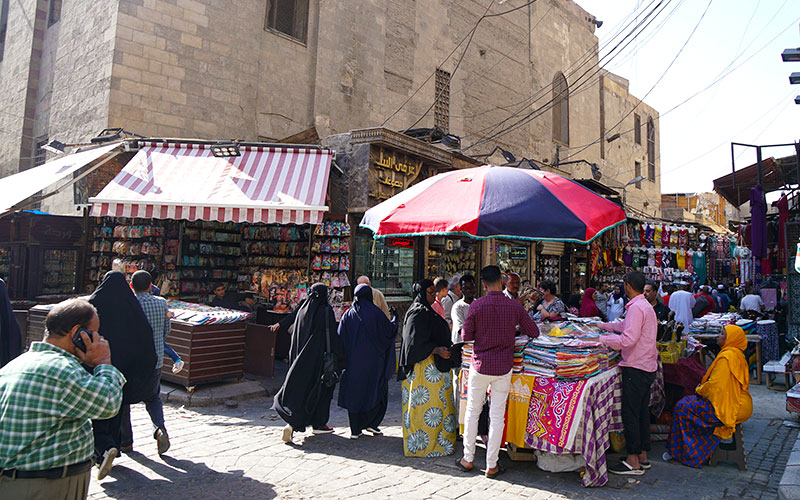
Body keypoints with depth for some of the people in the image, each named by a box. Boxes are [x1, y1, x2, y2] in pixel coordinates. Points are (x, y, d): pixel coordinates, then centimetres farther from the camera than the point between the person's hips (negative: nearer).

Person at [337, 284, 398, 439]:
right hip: (373, 361, -2)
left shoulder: (348, 314, 0)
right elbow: (389, 331, -5)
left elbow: (340, 337, 1)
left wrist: (342, 360, 10)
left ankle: (355, 430, 10)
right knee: (376, 390, 15)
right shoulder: (376, 313, -8)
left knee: (354, 392, 9)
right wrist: (395, 320, 15)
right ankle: (371, 423, 11)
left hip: (353, 361, 2)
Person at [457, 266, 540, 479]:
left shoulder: (476, 306, -10)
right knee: (497, 416, 8)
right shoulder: (515, 306, -6)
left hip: (480, 365, -1)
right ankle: (491, 465, 15)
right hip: (503, 367, 1)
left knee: (473, 412, 13)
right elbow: (534, 332, 4)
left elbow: (466, 335, -3)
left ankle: (468, 459, 22)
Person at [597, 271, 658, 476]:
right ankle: (643, 456, 24)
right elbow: (624, 325, 29)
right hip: (647, 366, 10)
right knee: (642, 412, 15)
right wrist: (601, 326, 36)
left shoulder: (636, 307, -17)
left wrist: (600, 339, -19)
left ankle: (633, 462, 2)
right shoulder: (646, 305, 15)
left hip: (636, 368, -10)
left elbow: (629, 339, -25)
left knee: (630, 414, -4)